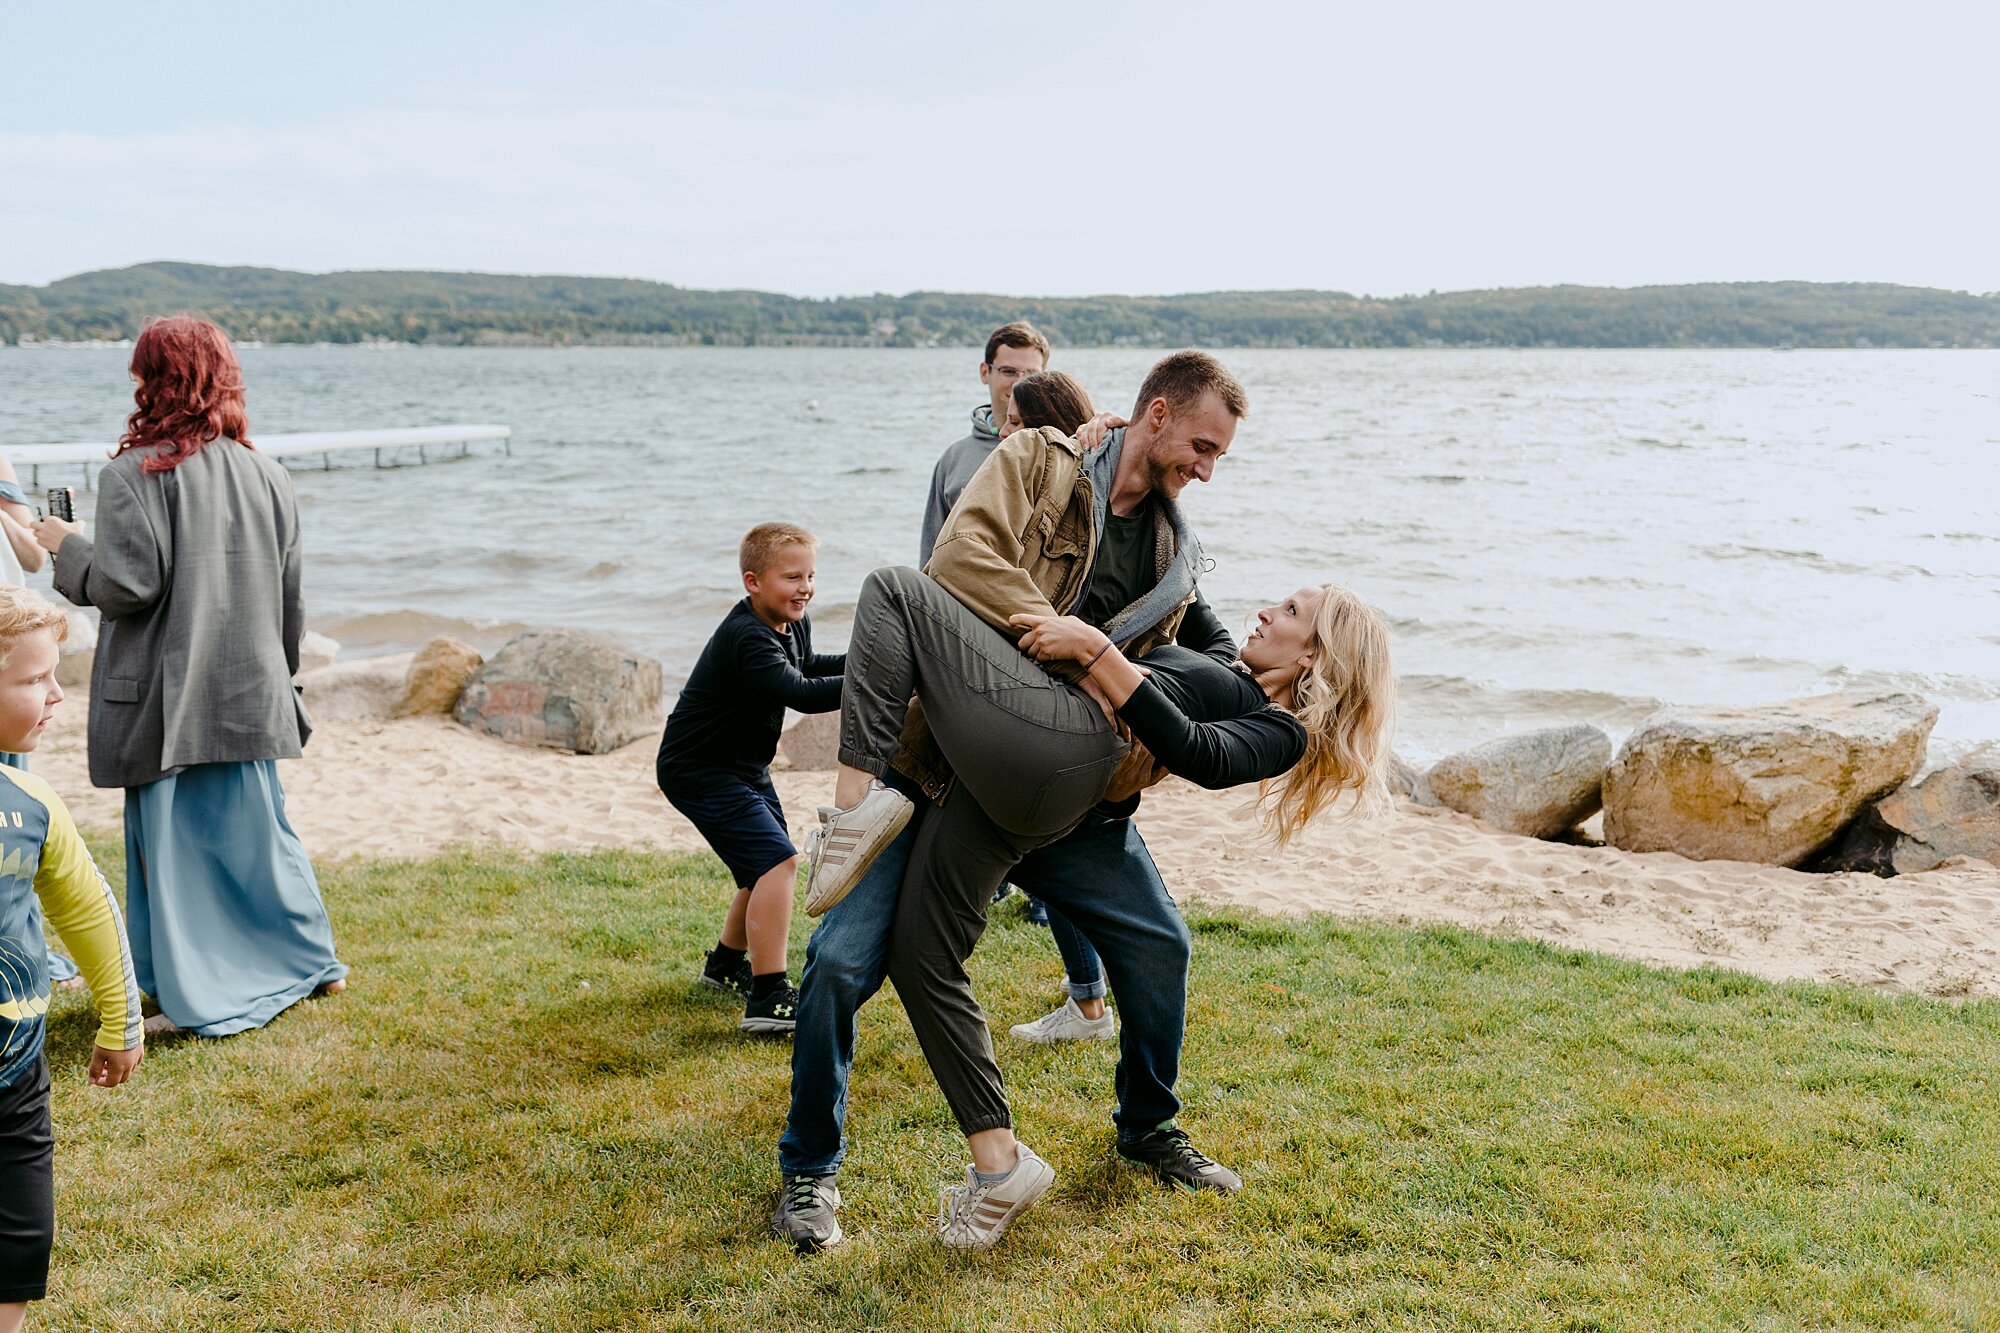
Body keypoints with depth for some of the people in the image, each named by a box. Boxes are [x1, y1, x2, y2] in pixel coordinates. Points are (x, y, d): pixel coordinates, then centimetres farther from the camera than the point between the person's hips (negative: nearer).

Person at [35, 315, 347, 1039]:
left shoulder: (134, 473, -13)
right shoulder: (266, 474, 3)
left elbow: (127, 585, -17)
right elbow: (290, 598, 8)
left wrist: (69, 548, 2)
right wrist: (278, 673, 21)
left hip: (168, 697, -5)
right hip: (249, 693, 5)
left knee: (175, 839, 5)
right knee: (255, 827, 18)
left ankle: (202, 1000, 10)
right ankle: (312, 963, 28)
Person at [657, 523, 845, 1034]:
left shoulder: (792, 625, 2)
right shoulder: (747, 640, -28)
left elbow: (806, 664, 23)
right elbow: (801, 694, -40)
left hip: (744, 767, 11)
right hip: (699, 772, -10)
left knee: (767, 866, 22)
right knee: (777, 860, -23)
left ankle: (727, 964, 44)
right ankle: (768, 998, -25)